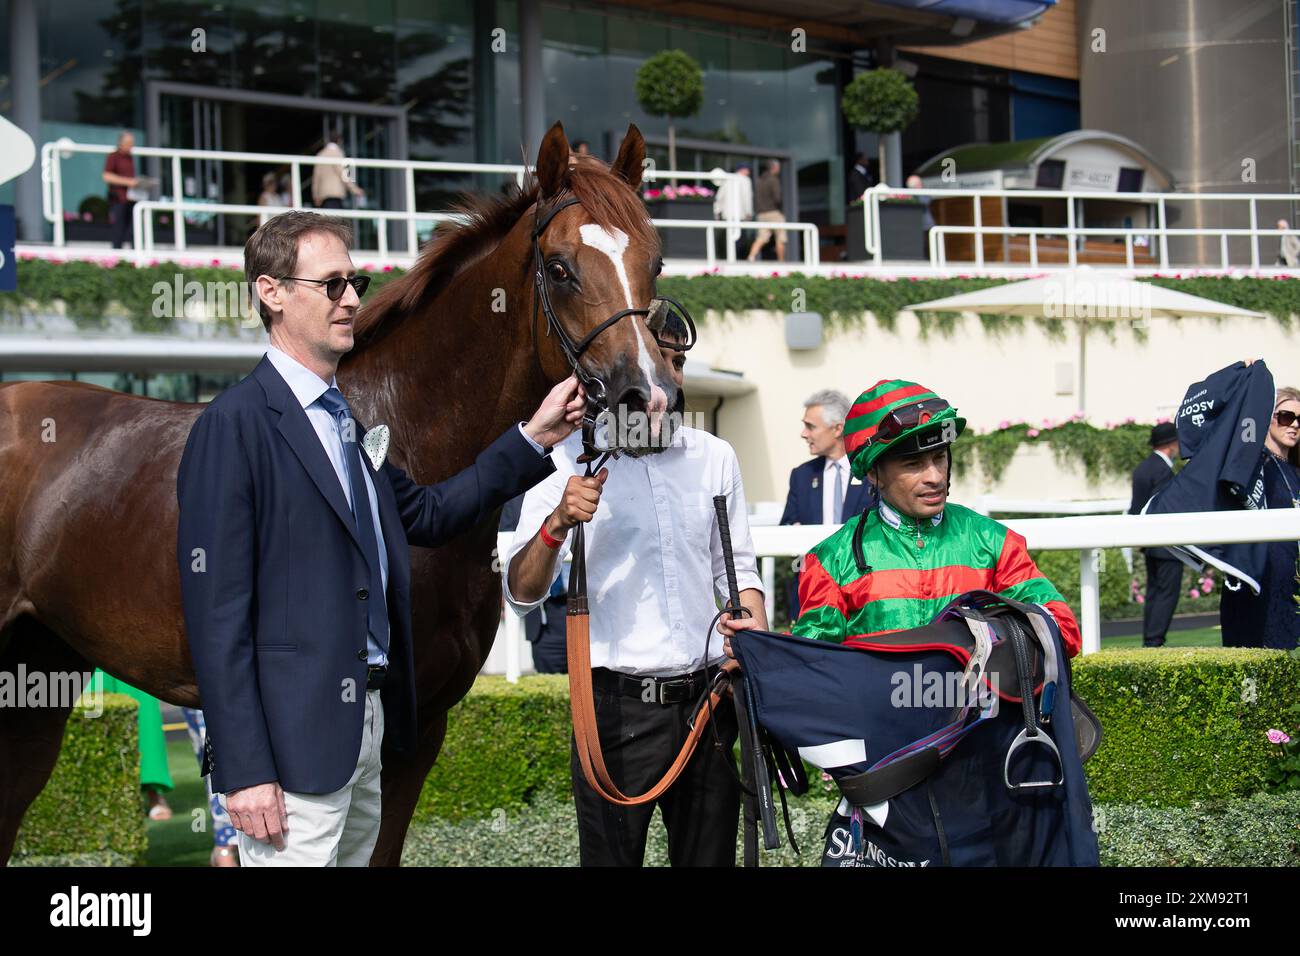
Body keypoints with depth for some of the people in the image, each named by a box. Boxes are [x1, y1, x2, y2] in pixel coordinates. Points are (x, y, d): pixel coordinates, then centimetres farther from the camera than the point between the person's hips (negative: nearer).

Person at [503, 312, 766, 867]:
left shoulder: (715, 457, 10)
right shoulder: (568, 461, -3)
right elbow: (522, 593, -8)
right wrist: (557, 524, -26)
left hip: (707, 695, 4)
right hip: (617, 702, -3)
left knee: (711, 856, 9)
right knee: (611, 857, 2)